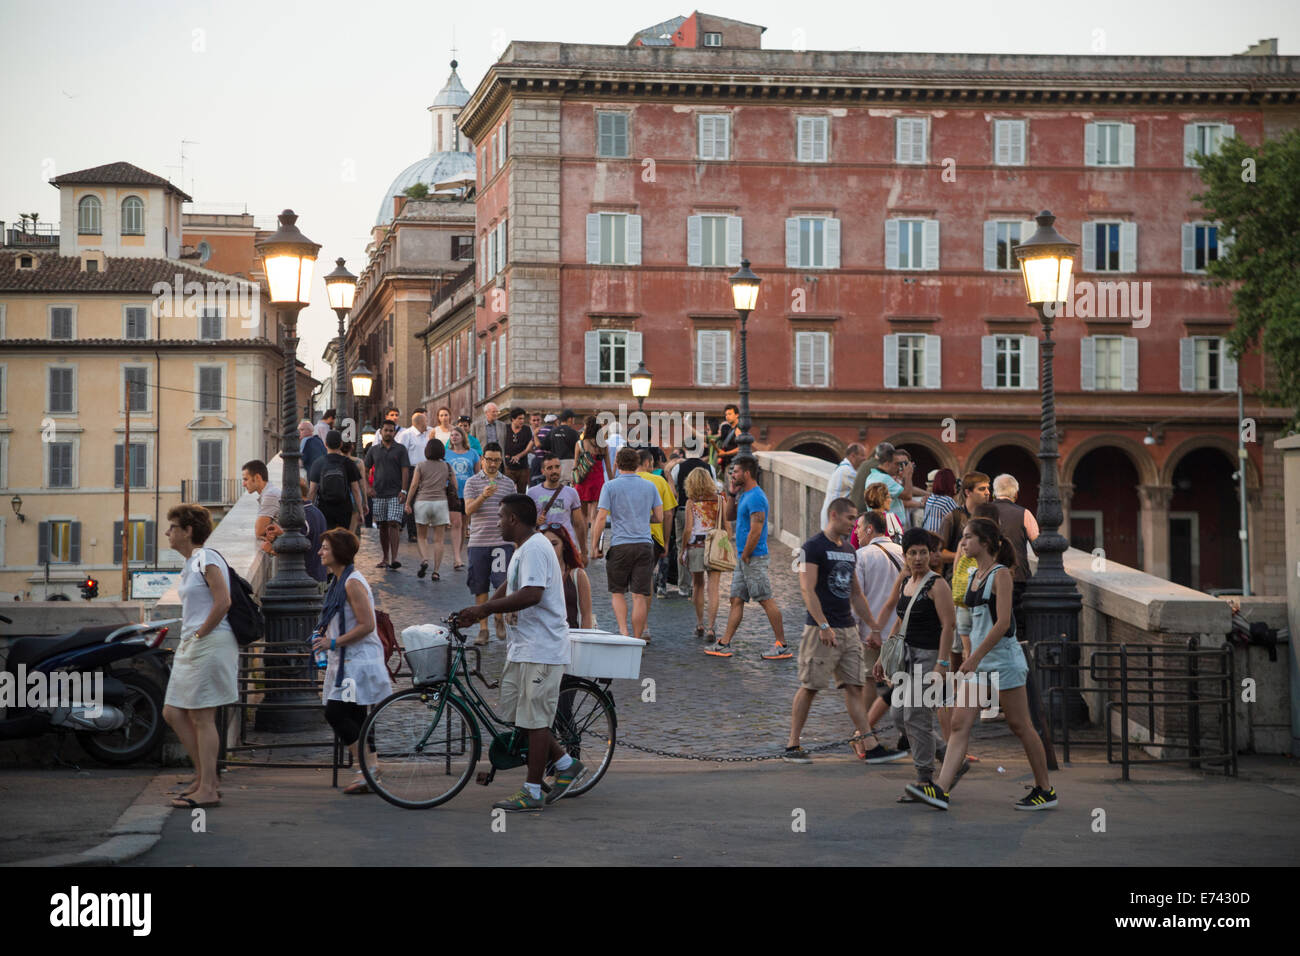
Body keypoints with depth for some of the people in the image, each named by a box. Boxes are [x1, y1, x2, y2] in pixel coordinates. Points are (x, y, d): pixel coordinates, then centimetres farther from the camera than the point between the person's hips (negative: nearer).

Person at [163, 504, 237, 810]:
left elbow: (222, 602, -20)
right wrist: (188, 639, 15)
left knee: (202, 718, -7)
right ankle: (203, 777, 16)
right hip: (191, 646, 10)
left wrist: (199, 635, -15)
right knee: (173, 713, 9)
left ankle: (208, 790, -2)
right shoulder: (190, 563, 17)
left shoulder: (207, 560, -12)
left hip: (211, 644, -10)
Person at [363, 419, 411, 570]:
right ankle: (385, 559, 15)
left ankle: (394, 559, -18)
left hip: (395, 494, -3)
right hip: (379, 494, 3)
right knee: (383, 526, 7)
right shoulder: (373, 450, 10)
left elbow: (405, 471, -2)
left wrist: (403, 490, -11)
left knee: (394, 524, -12)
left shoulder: (400, 449, 3)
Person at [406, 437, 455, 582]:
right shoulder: (447, 467, 4)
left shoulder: (421, 466, -1)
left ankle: (424, 559, -12)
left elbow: (414, 485, -4)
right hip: (441, 502, 1)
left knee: (422, 536, 14)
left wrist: (408, 503, 2)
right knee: (438, 539, 3)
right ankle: (436, 571, -2)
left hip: (422, 501, -1)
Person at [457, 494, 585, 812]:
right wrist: (476, 613, 12)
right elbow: (508, 588, 25)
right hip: (522, 647, 11)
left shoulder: (535, 548, -17)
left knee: (535, 719, -4)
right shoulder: (521, 549, 17)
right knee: (514, 713, 12)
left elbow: (531, 595, -29)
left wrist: (485, 609, -25)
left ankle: (532, 792, 2)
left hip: (541, 649, -11)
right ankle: (566, 764, 22)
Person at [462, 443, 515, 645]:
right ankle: (483, 628, 12)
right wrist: (483, 496, -24)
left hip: (503, 542, 0)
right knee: (480, 588, 4)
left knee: (503, 583, -11)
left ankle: (500, 619, 12)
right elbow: (468, 510, -6)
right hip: (479, 542, 0)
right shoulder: (472, 482, 5)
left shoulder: (508, 483, 11)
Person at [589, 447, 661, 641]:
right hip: (645, 544, 2)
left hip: (620, 545, -2)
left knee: (617, 592, 12)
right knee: (640, 595, 2)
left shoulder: (610, 486, -1)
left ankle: (623, 631, -6)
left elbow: (601, 518, -7)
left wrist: (595, 545, 1)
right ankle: (637, 640, 3)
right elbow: (659, 517, 9)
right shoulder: (650, 487, 8)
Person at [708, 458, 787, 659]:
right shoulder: (744, 495, 15)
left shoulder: (756, 498, -17)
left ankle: (782, 646, -5)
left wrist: (744, 556, -15)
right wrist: (731, 495, 12)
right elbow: (730, 517, 25)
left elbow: (756, 531, -21)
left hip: (754, 558, -10)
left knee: (766, 601, -7)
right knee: (736, 600, 10)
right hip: (743, 558, 10)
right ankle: (724, 645, 13)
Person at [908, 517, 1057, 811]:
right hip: (979, 662, 8)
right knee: (960, 724, -3)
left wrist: (975, 658, -22)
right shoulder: (975, 576, 13)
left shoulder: (1000, 574, -11)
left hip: (1004, 659, -8)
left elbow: (1003, 622, -19)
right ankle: (940, 789, -10)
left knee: (1019, 726, 1)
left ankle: (1045, 790, 13)